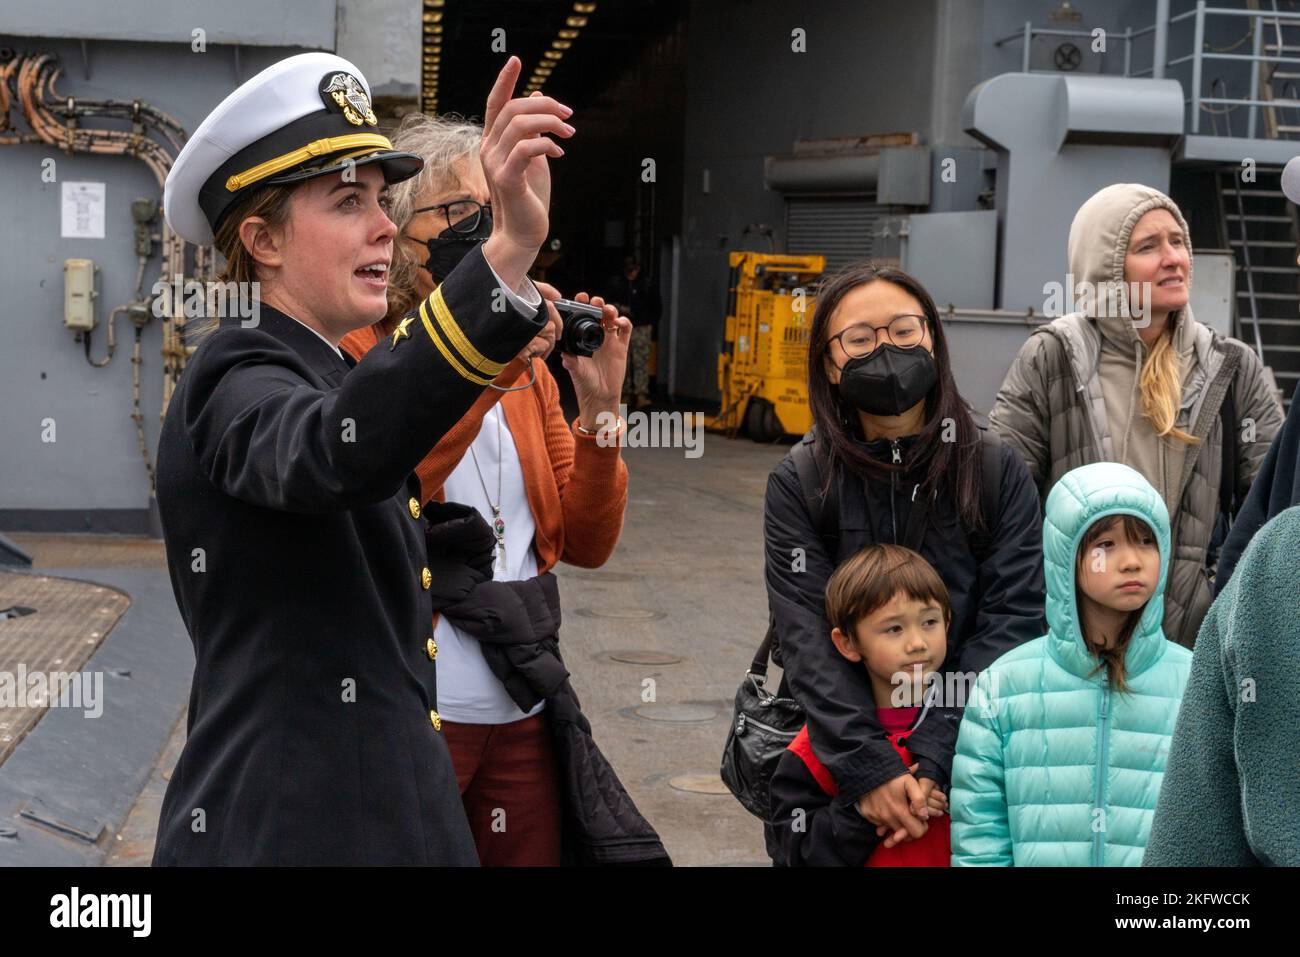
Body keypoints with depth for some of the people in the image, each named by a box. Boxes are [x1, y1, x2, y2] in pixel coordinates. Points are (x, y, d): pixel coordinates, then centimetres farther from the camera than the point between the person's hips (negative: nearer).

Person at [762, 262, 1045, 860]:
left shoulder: (1000, 473, -4)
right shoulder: (798, 484, -5)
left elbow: (1012, 620, -11)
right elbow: (807, 637, -13)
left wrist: (935, 760, -22)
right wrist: (869, 769, -25)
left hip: (963, 763, 0)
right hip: (826, 761, 0)